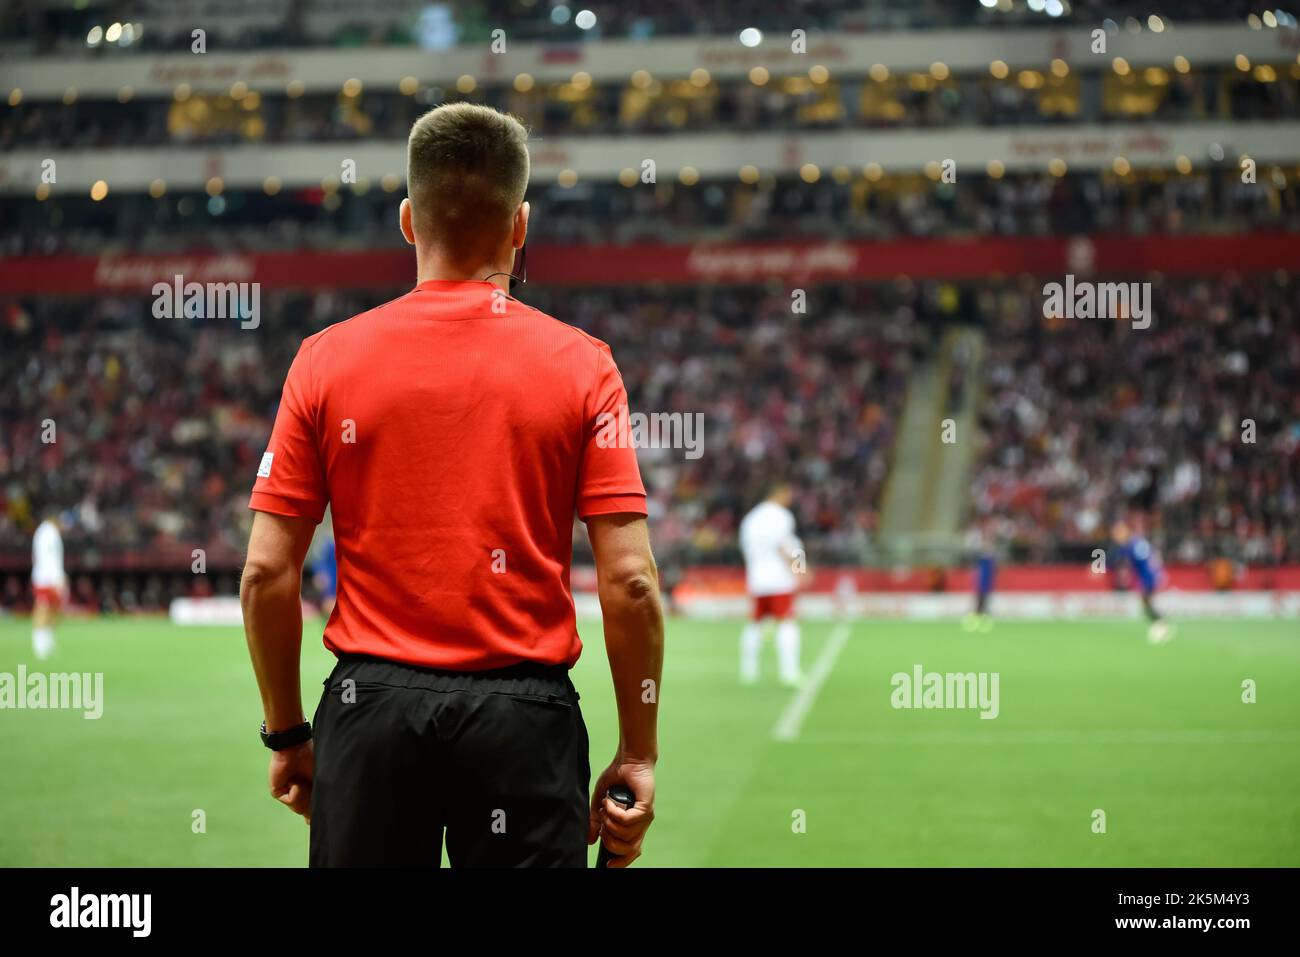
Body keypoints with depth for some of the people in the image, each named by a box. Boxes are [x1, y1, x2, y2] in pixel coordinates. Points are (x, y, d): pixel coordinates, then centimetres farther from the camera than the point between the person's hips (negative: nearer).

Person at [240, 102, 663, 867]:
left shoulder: (328, 360, 0)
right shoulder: (581, 365, -2)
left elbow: (267, 572, -1)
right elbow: (630, 582, -7)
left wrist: (286, 731, 10)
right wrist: (639, 754, 1)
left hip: (372, 712, 1)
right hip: (525, 717, -1)